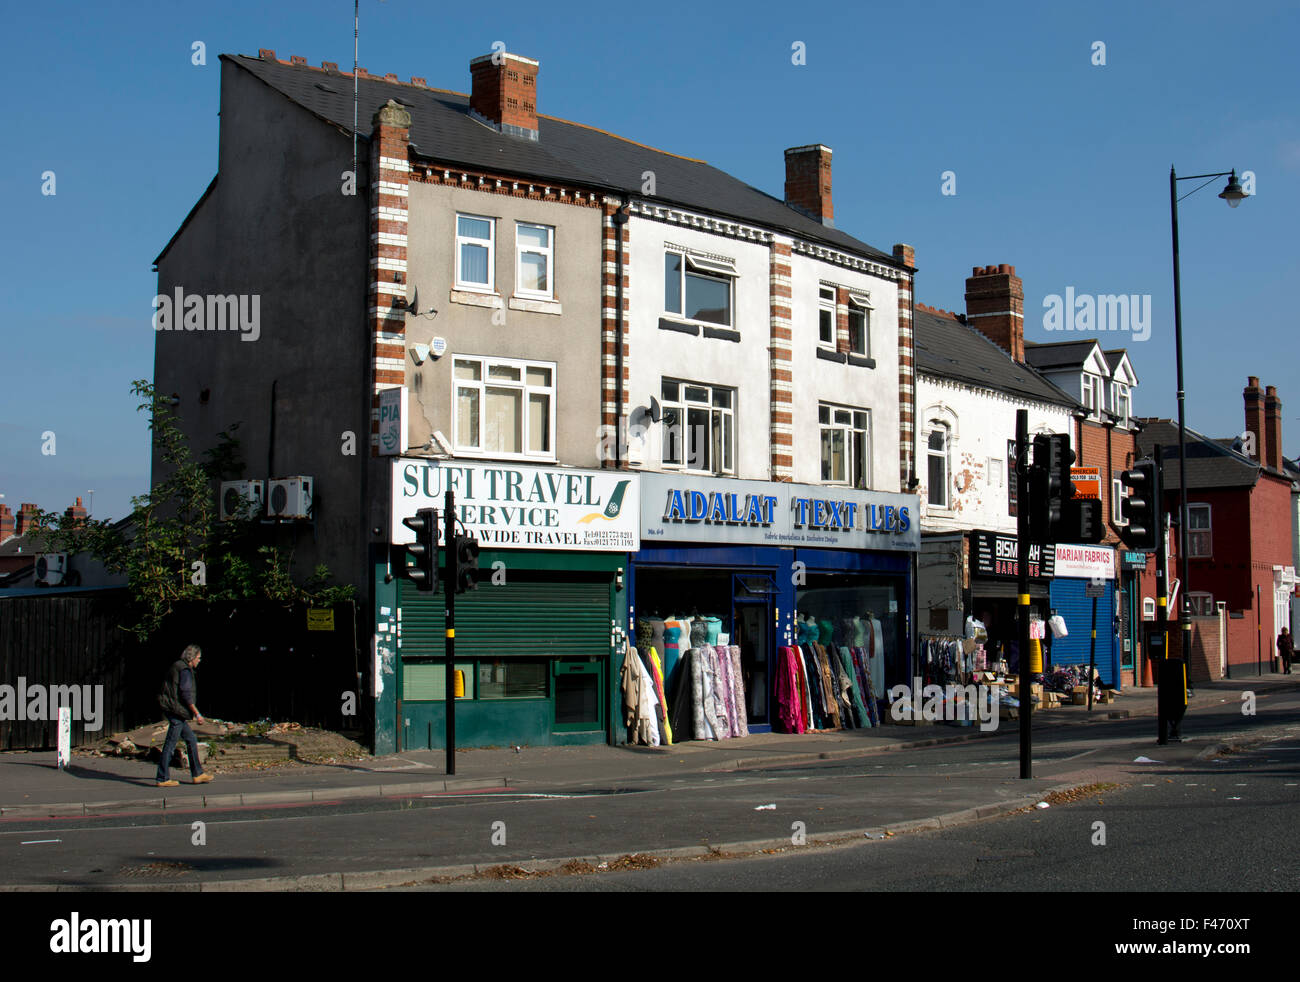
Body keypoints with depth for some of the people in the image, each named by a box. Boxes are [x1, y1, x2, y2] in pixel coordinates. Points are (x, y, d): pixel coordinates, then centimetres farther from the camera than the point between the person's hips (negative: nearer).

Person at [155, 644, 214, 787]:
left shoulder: (177, 666, 16)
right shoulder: (185, 670, -14)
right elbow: (186, 694, -20)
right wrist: (197, 714, -16)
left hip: (172, 709, 11)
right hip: (176, 710, -11)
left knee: (191, 741, 14)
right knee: (170, 745, -5)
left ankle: (197, 774, 18)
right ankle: (162, 779, 0)